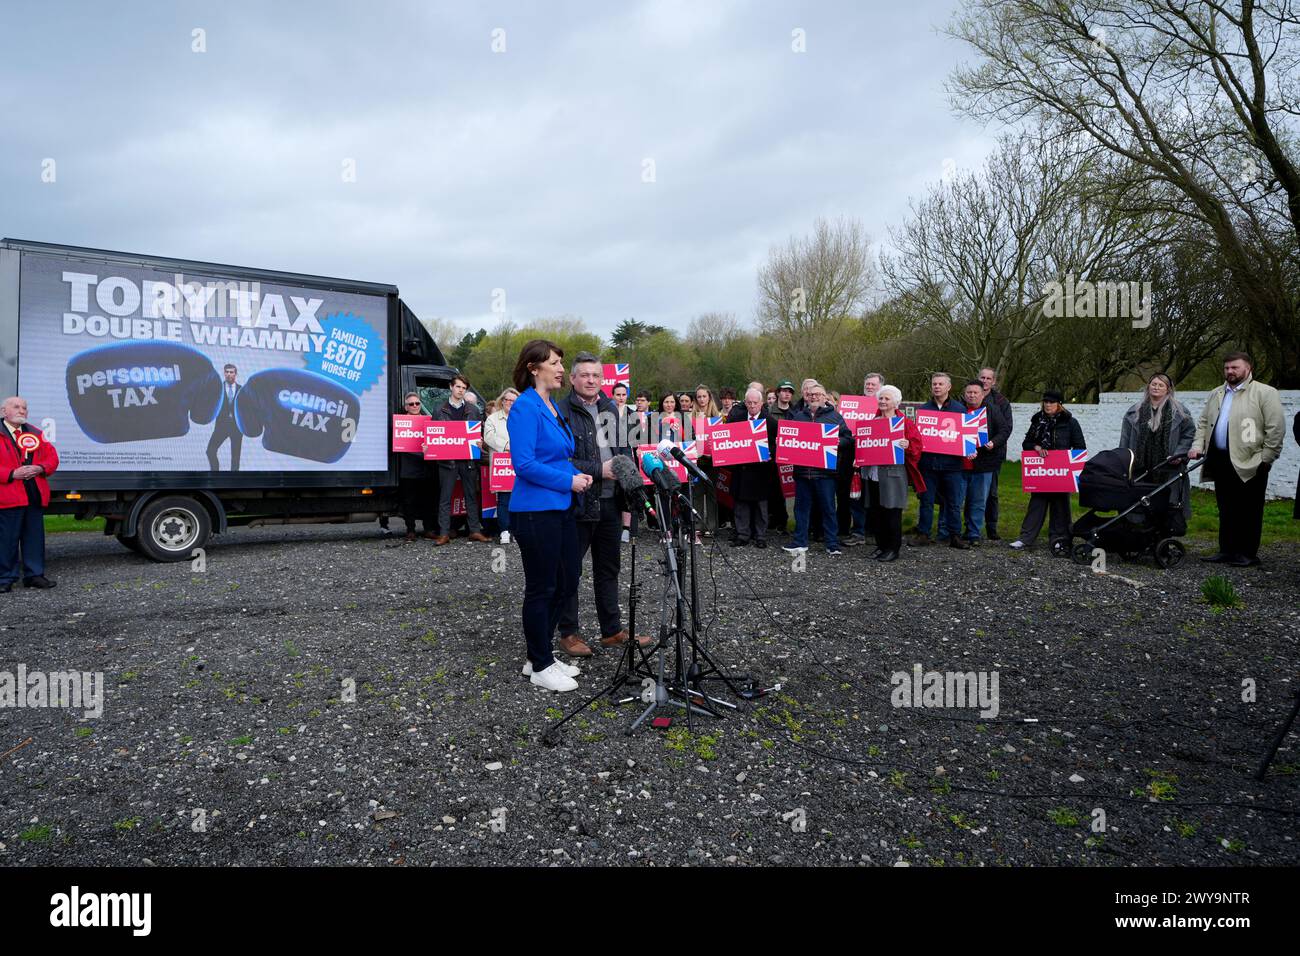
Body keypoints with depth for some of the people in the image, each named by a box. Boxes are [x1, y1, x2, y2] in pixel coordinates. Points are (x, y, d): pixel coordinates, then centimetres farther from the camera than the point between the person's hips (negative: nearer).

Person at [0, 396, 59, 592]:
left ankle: (34, 574, 17)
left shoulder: (36, 433, 15)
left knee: (35, 537, 9)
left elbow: (52, 457, 12)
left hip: (36, 496, 5)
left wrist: (40, 468, -7)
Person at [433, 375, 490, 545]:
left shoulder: (473, 410, 10)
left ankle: (475, 531, 12)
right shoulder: (440, 411, 7)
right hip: (446, 459, -1)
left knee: (471, 496, 7)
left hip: (468, 459, 1)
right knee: (445, 497, 1)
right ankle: (444, 533, 5)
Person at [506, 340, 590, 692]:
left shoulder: (553, 406, 13)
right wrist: (568, 481, -16)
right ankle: (540, 666, 17)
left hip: (561, 508, 9)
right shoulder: (525, 407, -14)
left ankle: (541, 654, 29)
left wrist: (577, 475, 5)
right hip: (535, 511, -9)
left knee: (566, 583, 15)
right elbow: (523, 464, -22)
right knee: (541, 589, 2)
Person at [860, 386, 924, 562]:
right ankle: (881, 545, 21)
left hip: (893, 473, -5)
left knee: (892, 511, -2)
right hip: (872, 473, 5)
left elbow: (917, 444, -6)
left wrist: (907, 445, -26)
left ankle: (894, 549, 8)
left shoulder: (905, 422, 0)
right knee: (874, 511, 8)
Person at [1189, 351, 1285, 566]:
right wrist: (1197, 446, 6)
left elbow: (1276, 428, -7)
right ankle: (1226, 550, 18)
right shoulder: (1216, 394, 18)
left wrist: (1266, 458, -10)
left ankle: (1248, 553, 7)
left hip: (1249, 464, -6)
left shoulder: (1265, 393, -2)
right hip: (1221, 461, 6)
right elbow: (1203, 423, 21)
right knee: (1226, 509, 11)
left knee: (1249, 511, 0)